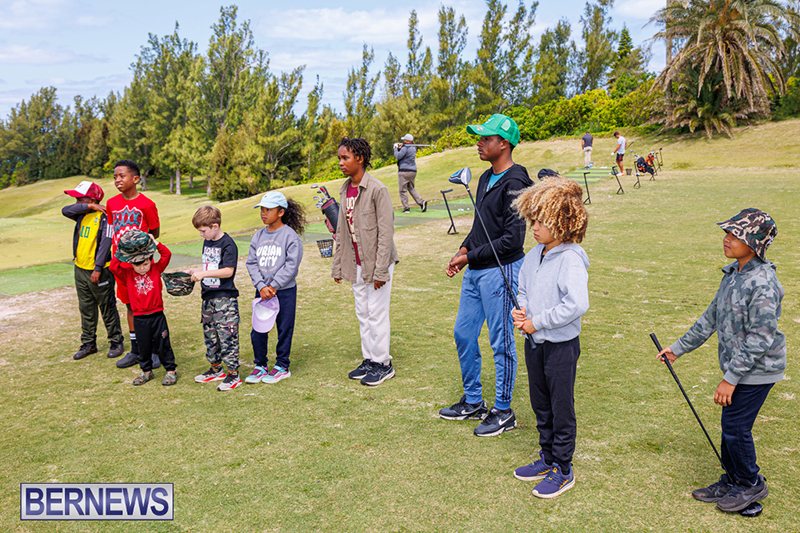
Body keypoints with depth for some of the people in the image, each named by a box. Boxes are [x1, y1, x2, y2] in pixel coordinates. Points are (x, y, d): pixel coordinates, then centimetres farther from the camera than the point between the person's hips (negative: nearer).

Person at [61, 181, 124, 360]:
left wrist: (98, 269, -23)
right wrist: (90, 206, -16)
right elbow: (65, 211, -8)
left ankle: (116, 342, 13)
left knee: (107, 308, 3)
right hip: (80, 269, 7)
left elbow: (105, 244, -19)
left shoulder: (104, 217, -14)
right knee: (86, 308, 13)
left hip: (99, 271, -7)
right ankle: (88, 343, 22)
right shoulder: (82, 215, 9)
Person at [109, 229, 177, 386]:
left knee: (163, 345, 6)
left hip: (157, 315, -1)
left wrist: (155, 243, -13)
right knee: (144, 346, 13)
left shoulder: (156, 269, -1)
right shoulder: (127, 274, 0)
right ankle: (147, 371, 27)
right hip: (139, 318, 1)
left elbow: (166, 255, -10)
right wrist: (120, 252, -15)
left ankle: (171, 370, 16)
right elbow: (113, 266, -14)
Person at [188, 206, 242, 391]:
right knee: (209, 334, 16)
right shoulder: (207, 242, 12)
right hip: (208, 296, 9)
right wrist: (194, 271, 7)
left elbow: (228, 271, -22)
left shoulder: (228, 244, -15)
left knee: (227, 335, -7)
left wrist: (204, 273, -25)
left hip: (225, 298, -9)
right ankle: (216, 369, 29)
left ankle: (233, 374, 0)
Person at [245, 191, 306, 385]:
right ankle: (260, 365, 22)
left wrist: (273, 286, -16)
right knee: (258, 330, 7)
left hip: (285, 291, -5)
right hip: (261, 291, 5)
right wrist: (261, 287, -11)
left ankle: (282, 366, 20)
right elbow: (251, 263, 3)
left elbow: (291, 265, -13)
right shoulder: (258, 236, 7)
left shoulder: (290, 236, -9)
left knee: (284, 329, 6)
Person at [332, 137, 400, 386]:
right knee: (362, 314, 13)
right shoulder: (345, 190, 9)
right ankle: (369, 359, 26)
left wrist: (380, 270, -19)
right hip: (357, 264, 7)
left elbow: (386, 232, -17)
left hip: (377, 263, -7)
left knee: (377, 314, 0)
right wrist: (337, 266, 13)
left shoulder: (377, 189, -15)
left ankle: (383, 364, 13)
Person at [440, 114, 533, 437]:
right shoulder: (486, 178, 13)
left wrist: (470, 257, -15)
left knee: (501, 342, 2)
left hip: (500, 270, -10)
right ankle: (473, 402, 31)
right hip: (475, 271, 10)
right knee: (463, 334, 15)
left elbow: (512, 239, -21)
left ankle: (503, 411, 18)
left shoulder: (514, 183, -17)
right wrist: (464, 248, 5)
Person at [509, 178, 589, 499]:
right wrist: (521, 310, -4)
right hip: (534, 343, 8)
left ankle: (563, 470, 22)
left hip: (561, 347, -8)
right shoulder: (534, 255, 4)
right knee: (541, 406, 20)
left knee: (562, 410, 7)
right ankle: (547, 458, 37)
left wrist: (536, 322, -22)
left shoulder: (571, 259, -21)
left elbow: (577, 305, -31)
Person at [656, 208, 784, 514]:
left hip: (756, 371, -8)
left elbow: (760, 338, -24)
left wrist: (730, 378, -21)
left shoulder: (762, 284, -24)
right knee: (731, 426, 16)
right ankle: (732, 482, 31)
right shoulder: (732, 273, 5)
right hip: (737, 366, 8)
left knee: (735, 426, 0)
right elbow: (713, 316, 14)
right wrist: (679, 348, 16)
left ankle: (751, 485, 22)